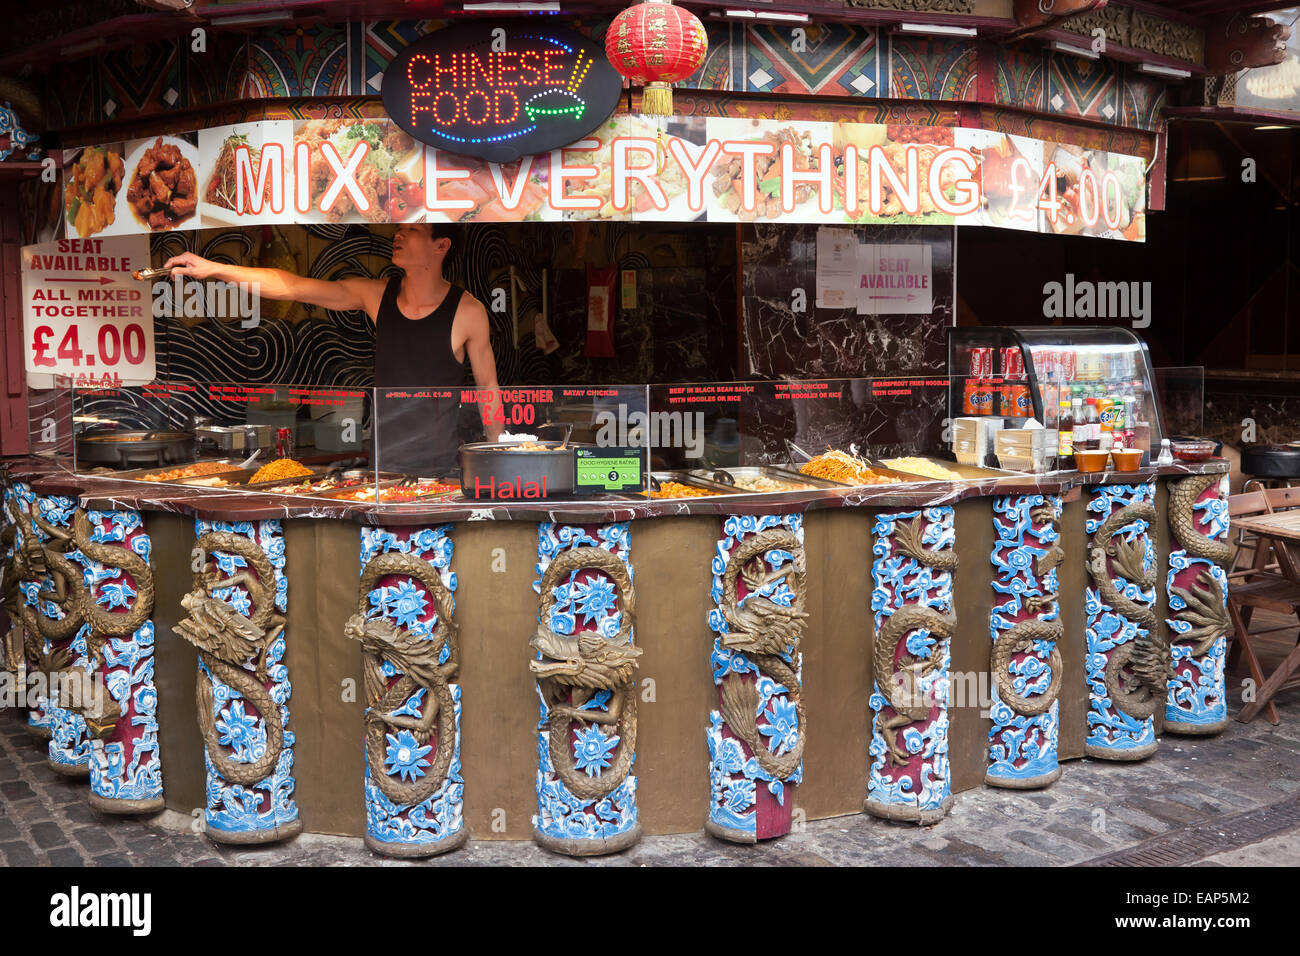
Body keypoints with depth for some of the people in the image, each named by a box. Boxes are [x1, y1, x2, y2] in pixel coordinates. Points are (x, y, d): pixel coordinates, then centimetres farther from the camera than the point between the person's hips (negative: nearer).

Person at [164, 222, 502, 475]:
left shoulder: (467, 311, -10)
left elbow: (487, 387, -1)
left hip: (435, 470, -3)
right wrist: (213, 269, -11)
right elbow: (294, 286, -4)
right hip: (379, 461, 4)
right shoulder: (376, 295, 0)